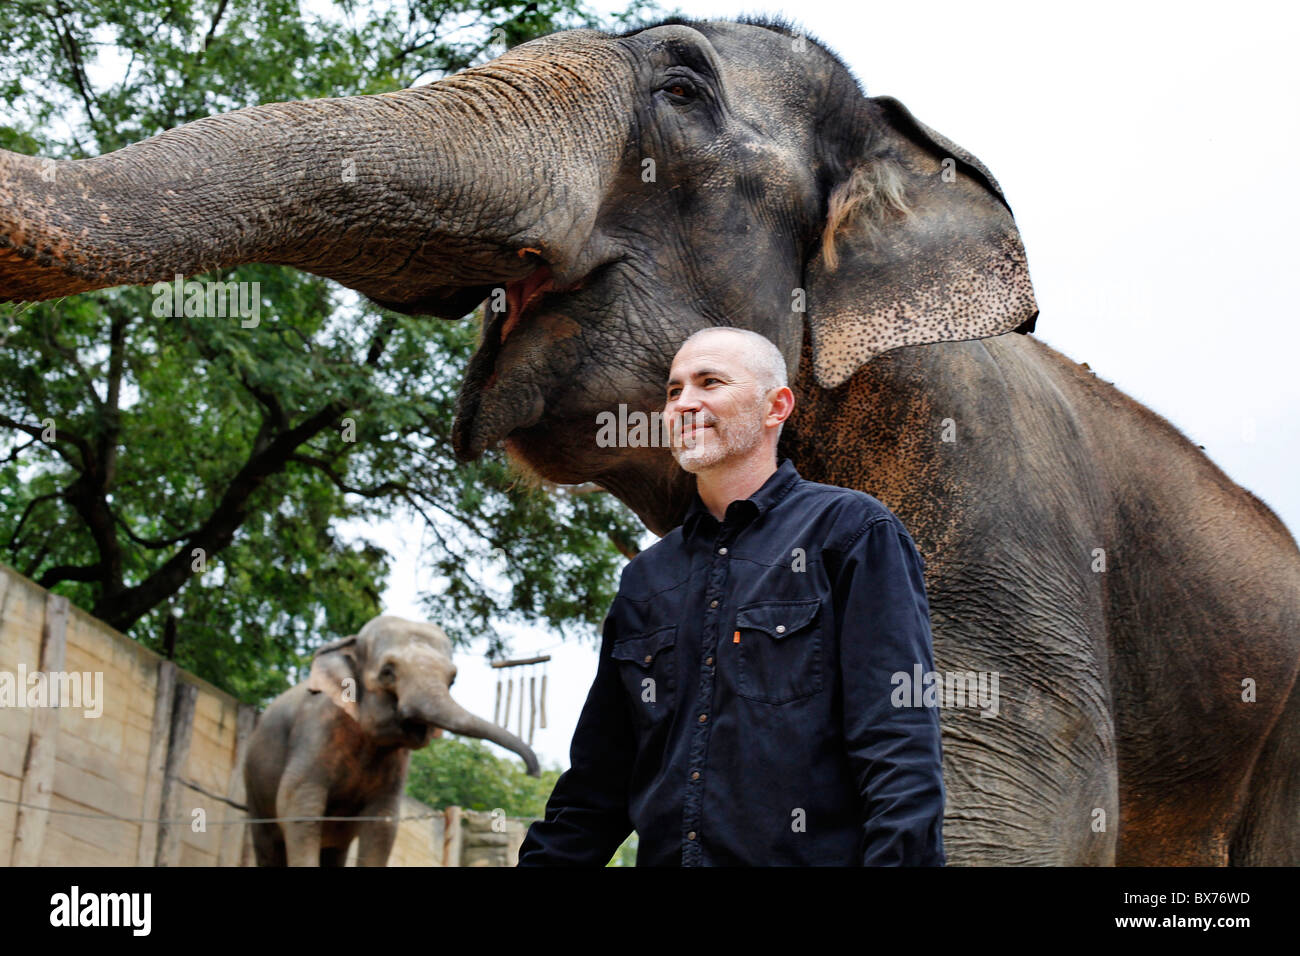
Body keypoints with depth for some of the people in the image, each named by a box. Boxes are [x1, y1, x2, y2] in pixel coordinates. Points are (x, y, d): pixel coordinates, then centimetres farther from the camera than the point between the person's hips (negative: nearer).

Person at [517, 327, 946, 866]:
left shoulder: (851, 530, -1)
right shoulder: (646, 579, 17)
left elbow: (901, 749, -11)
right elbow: (596, 781, 19)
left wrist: (899, 857, -23)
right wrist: (543, 861, 11)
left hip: (806, 857, -6)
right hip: (663, 854, 7)